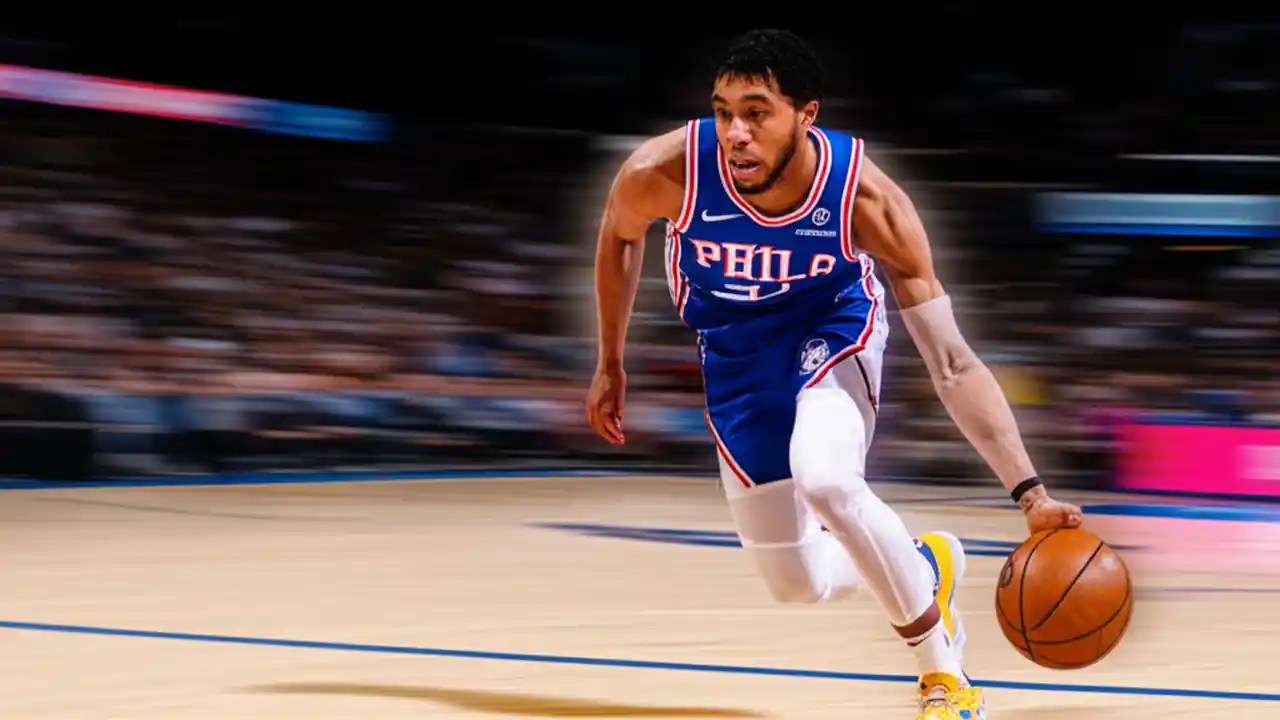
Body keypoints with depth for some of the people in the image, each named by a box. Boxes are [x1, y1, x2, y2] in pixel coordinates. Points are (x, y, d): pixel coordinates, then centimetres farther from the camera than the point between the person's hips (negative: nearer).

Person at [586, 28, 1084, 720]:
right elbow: (619, 235, -2)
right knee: (799, 583, 2)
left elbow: (950, 360, -29)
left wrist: (1031, 493, -36)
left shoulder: (866, 198, -32)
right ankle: (922, 565, 36)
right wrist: (610, 364, 8)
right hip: (734, 349, 3)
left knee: (824, 479, -34)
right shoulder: (664, 173, -29)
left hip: (833, 326, -3)